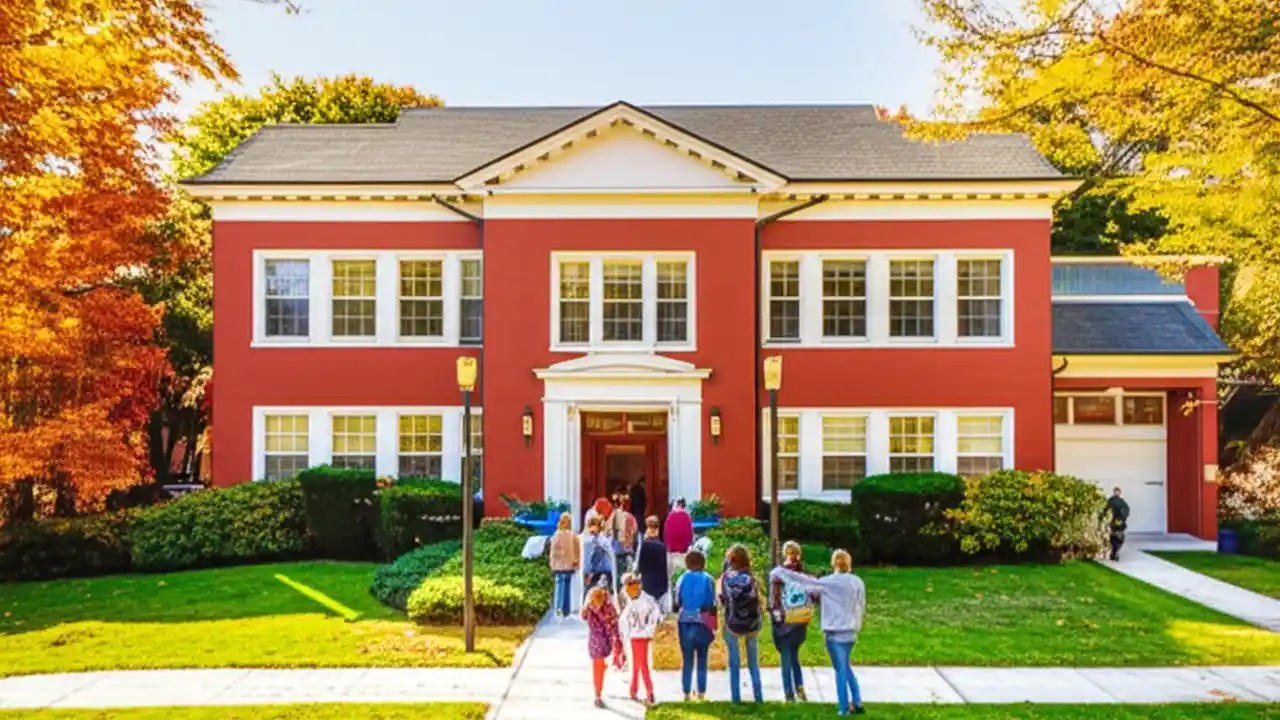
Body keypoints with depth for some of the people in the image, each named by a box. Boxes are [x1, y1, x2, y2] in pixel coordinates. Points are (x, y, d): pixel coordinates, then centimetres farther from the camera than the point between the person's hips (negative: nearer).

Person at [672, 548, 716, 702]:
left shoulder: (682, 579, 2)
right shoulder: (708, 579, -1)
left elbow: (676, 603, 2)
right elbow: (713, 605, 0)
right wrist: (714, 626, 5)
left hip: (684, 622, 1)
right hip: (703, 622, -1)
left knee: (686, 658, 6)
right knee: (702, 658, 8)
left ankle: (687, 692, 5)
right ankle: (701, 692, 7)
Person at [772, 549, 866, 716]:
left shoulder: (829, 582, -15)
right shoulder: (858, 582, 1)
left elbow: (805, 581, -14)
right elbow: (861, 607, 9)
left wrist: (779, 572, -6)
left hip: (836, 634, -5)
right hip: (851, 632, 5)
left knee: (841, 670, 5)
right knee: (845, 667, 22)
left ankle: (844, 709, 13)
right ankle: (857, 703, 23)